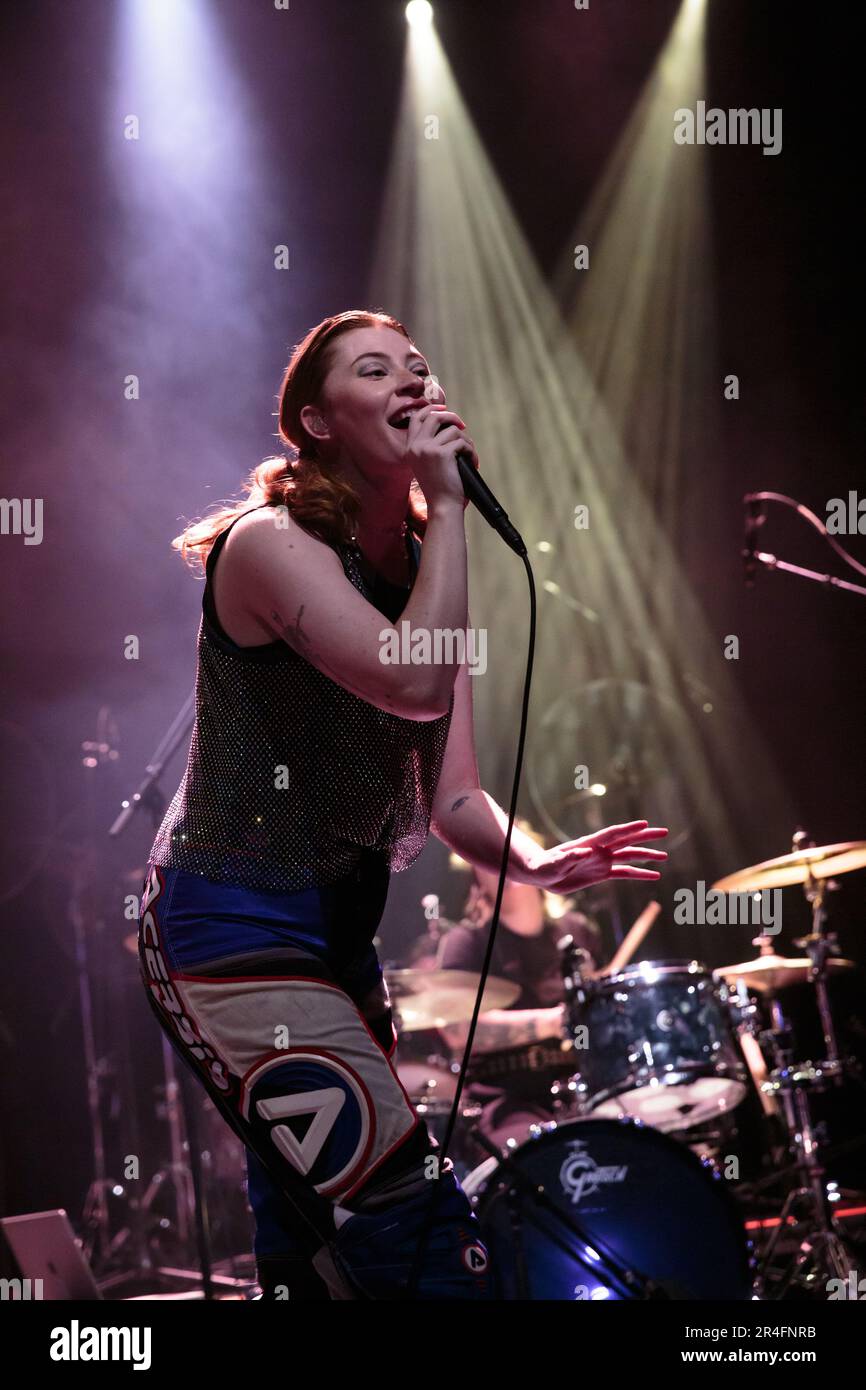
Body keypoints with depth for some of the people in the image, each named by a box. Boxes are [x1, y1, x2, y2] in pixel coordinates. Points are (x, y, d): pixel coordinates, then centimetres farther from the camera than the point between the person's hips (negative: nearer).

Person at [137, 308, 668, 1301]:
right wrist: (447, 503, -20)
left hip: (339, 931, 9)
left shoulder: (418, 563, 11)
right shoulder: (272, 543, -13)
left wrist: (533, 862, -15)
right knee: (414, 1224, -18)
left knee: (307, 1238, 18)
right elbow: (418, 687, -29)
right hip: (235, 930, -9)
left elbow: (451, 797, 6)